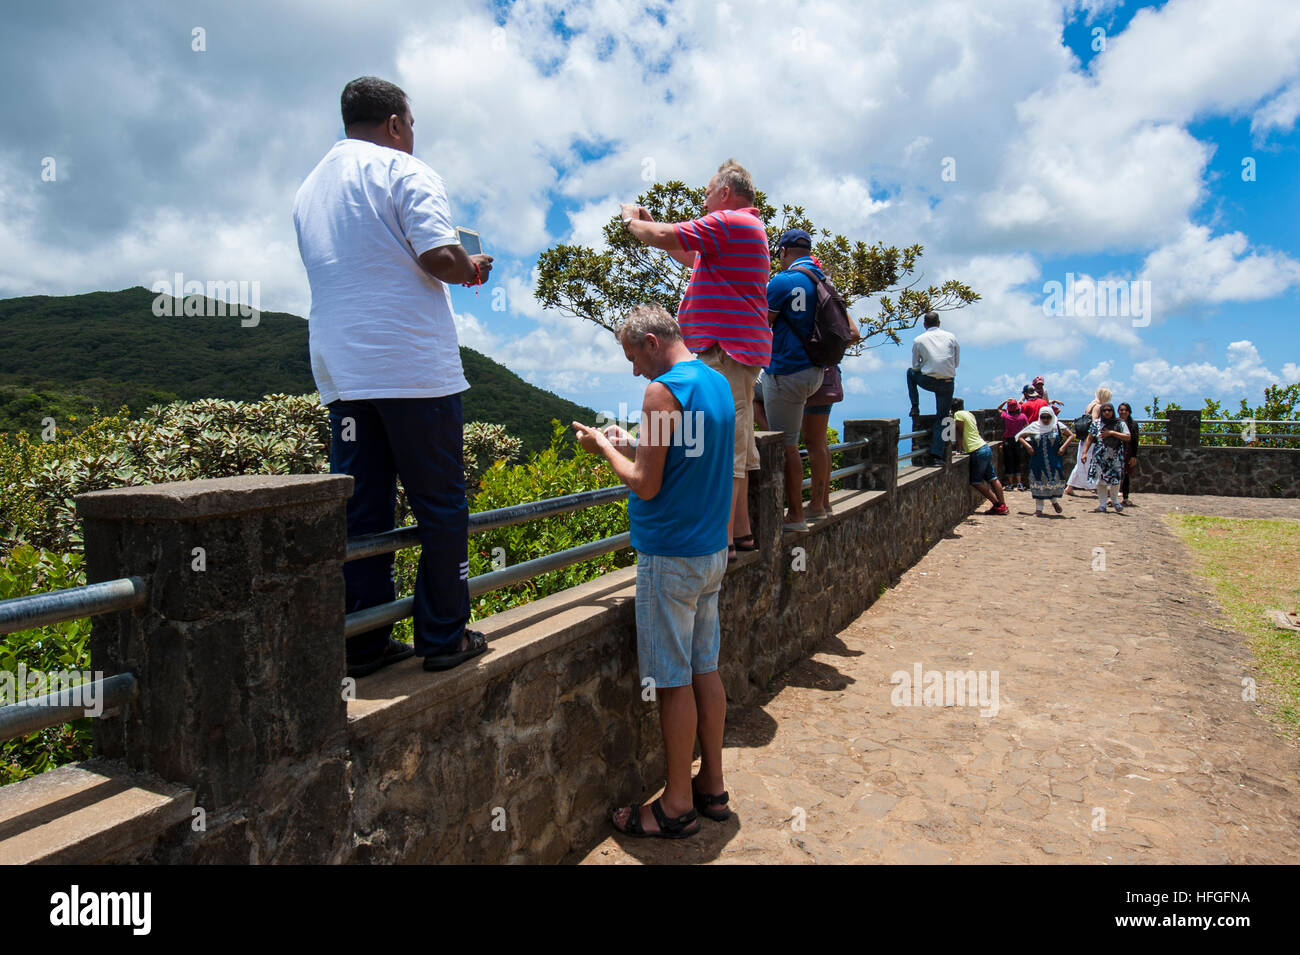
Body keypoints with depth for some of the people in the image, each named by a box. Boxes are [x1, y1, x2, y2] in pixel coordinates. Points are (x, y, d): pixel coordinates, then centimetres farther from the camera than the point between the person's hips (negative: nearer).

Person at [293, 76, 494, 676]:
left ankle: (364, 645, 13)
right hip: (414, 367, -7)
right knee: (440, 504, 2)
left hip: (340, 371, 7)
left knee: (361, 509, 8)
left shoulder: (309, 189, 21)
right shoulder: (404, 171, -2)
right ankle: (443, 637, 8)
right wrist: (472, 268, 6)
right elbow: (441, 257, -16)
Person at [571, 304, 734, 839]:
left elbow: (646, 486, -16)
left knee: (673, 681, 2)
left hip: (670, 558, -9)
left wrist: (604, 448, -2)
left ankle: (677, 806, 15)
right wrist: (631, 445, 15)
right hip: (712, 550, 9)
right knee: (704, 669, 15)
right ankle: (712, 787, 27)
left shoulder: (664, 392, -16)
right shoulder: (719, 384, 11)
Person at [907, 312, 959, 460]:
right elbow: (956, 362, 11)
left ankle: (915, 407, 24)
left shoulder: (918, 340, 2)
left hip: (928, 381, -1)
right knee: (942, 418, 11)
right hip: (948, 383, 1)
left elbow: (916, 366, 6)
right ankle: (937, 452, 3)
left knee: (910, 372, 31)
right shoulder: (951, 337, 6)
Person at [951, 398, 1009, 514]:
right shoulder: (969, 414, 16)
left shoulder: (958, 415, -7)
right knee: (992, 478, 12)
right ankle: (1003, 505, 15)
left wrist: (962, 449, -3)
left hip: (977, 451, -8)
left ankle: (997, 504, 1)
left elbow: (959, 434, -8)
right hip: (986, 448, 8)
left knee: (976, 481, 0)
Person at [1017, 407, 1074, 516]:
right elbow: (1020, 437, 9)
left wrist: (1063, 447, -5)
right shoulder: (1034, 426, 3)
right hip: (1038, 461, 0)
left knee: (1056, 481, -2)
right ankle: (1038, 509, 11)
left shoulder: (1057, 426, 2)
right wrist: (1027, 445, -7)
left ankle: (1054, 501, 30)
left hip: (1054, 461, 0)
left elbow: (1071, 435, 7)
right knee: (1039, 484, 3)